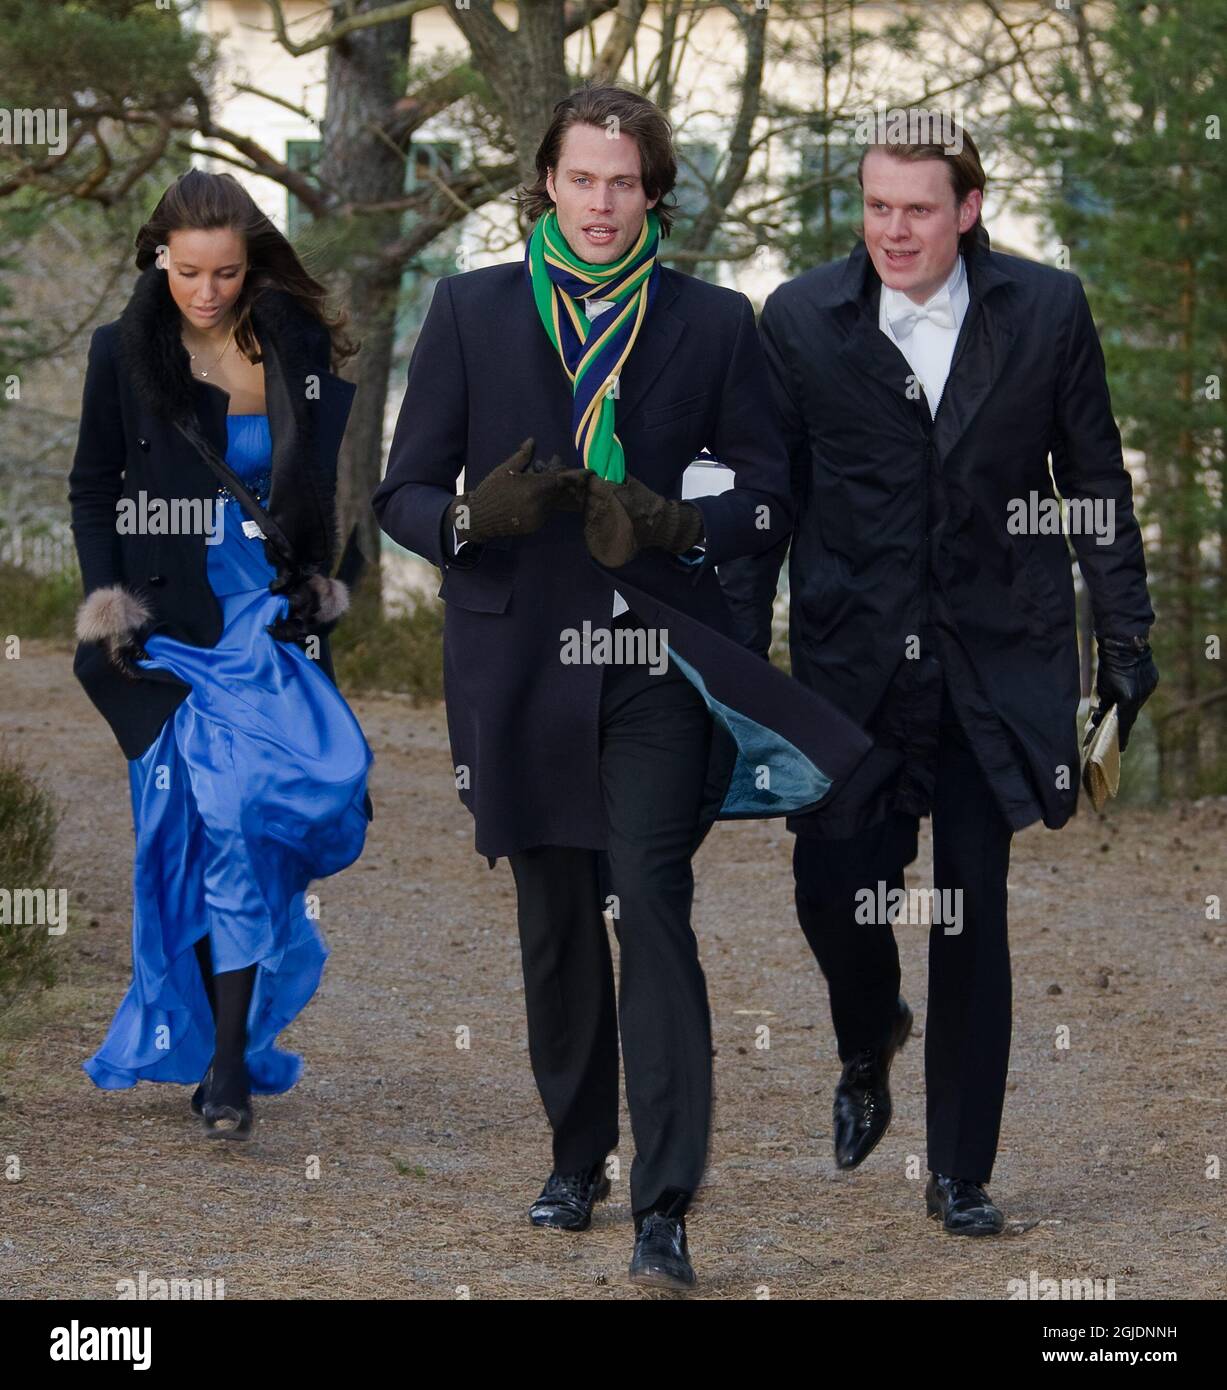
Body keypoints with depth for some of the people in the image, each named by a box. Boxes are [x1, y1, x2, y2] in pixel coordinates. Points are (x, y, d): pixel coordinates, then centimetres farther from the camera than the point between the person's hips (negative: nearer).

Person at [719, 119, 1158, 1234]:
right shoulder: (801, 320, -1)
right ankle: (869, 1049, 33)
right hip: (852, 665, 1)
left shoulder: (1047, 311, -2)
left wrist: (1127, 638, 4)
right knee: (832, 887, -3)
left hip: (994, 668, -1)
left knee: (973, 915, 1)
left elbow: (1097, 484, 5)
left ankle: (962, 1175, 13)